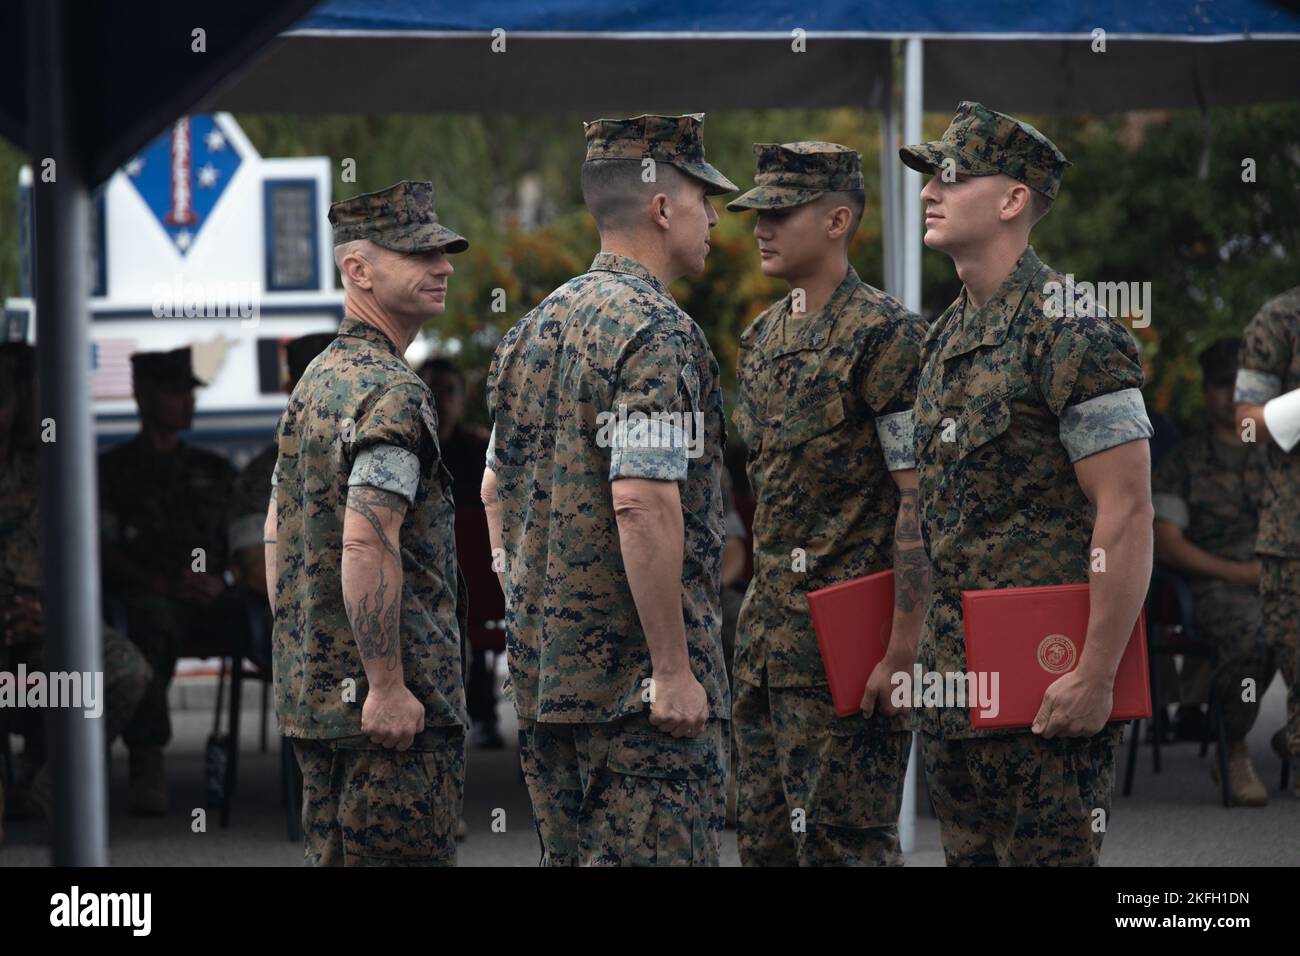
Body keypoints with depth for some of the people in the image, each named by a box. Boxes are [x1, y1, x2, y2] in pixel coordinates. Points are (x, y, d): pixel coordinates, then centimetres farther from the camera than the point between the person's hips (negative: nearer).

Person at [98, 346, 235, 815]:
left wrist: (218, 582, -4)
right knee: (150, 618, -41)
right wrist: (161, 583, -13)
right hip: (142, 597, -3)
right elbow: (103, 550, 4)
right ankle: (146, 759, -44)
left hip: (210, 601, 3)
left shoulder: (215, 471, 27)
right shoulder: (113, 470, 16)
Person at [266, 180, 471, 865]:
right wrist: (387, 686, -22)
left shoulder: (317, 379, 15)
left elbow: (278, 534, 21)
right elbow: (367, 544, -24)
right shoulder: (392, 392, -16)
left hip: (312, 696, 10)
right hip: (396, 703, -10)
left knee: (333, 858, 13)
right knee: (403, 858, -7)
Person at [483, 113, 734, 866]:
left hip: (542, 673, 9)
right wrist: (674, 669, -21)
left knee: (569, 854, 13)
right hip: (636, 677, -9)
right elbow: (642, 505, -23)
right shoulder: (656, 332, -14)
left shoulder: (533, 329, 14)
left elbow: (495, 491, 20)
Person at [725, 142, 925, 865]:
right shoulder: (763, 338, 15)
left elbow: (920, 499, -16)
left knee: (844, 843, -5)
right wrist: (759, 623, 18)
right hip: (769, 636, 9)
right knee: (766, 840, 11)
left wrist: (904, 649, -20)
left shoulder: (884, 334, -11)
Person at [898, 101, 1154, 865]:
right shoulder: (950, 336, 14)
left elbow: (1126, 513, -18)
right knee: (969, 851, 13)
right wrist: (927, 647, 16)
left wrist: (1096, 677, -21)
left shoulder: (1071, 330, -14)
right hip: (952, 673, 9)